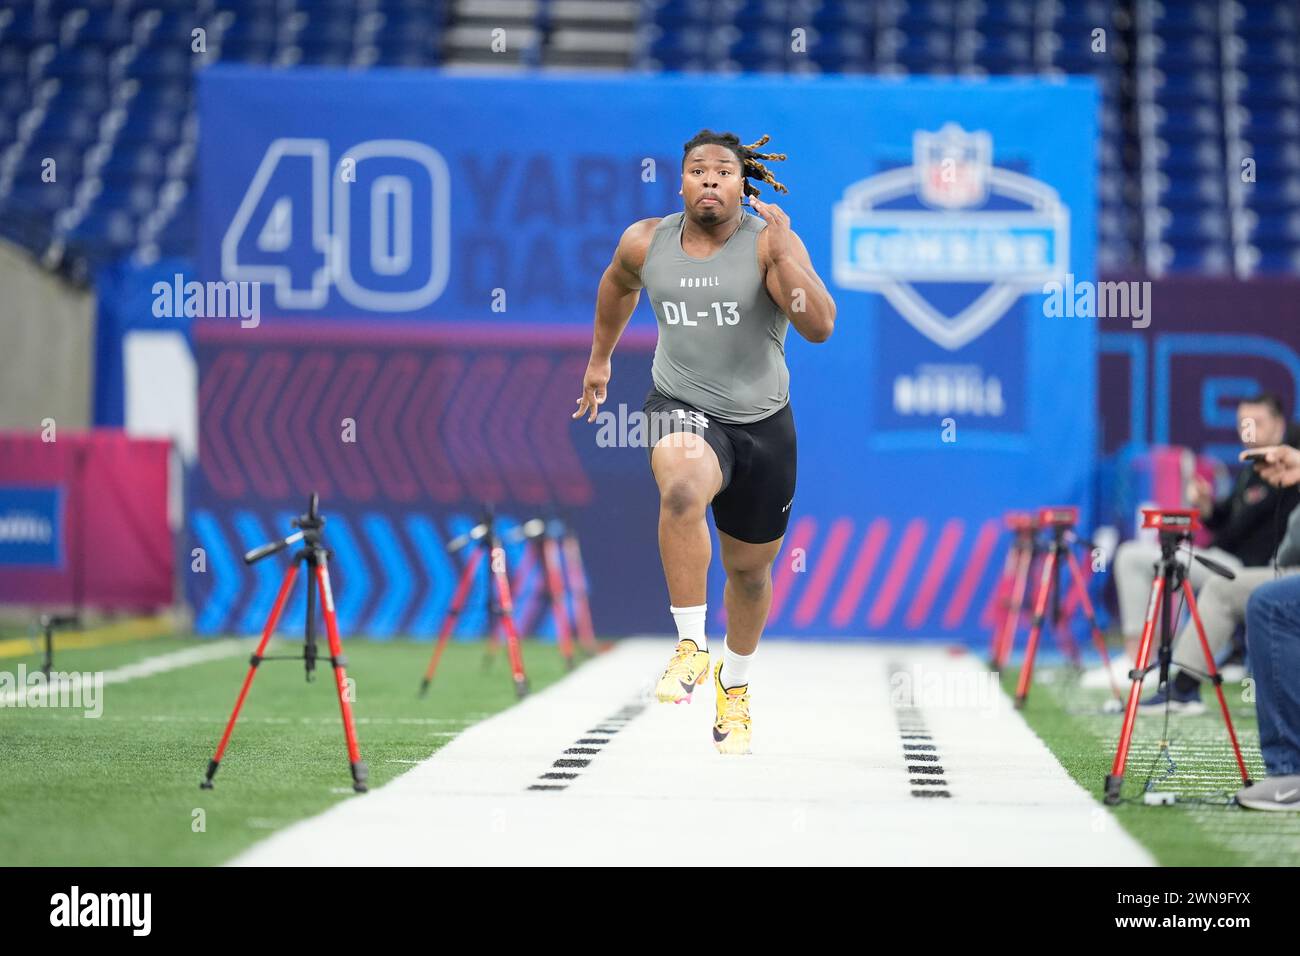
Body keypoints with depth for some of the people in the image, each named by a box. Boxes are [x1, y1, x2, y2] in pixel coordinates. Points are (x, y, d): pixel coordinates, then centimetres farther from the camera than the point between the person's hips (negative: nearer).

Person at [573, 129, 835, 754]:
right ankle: (690, 647, -26)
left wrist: (785, 252, -30)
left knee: (749, 568, 16)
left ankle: (734, 682, 44)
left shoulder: (769, 242, -12)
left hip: (762, 422, 0)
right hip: (682, 408, 0)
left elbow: (819, 327, -24)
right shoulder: (645, 243, -3)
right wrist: (600, 358, 29)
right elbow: (618, 286, 21)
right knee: (682, 490, -36)